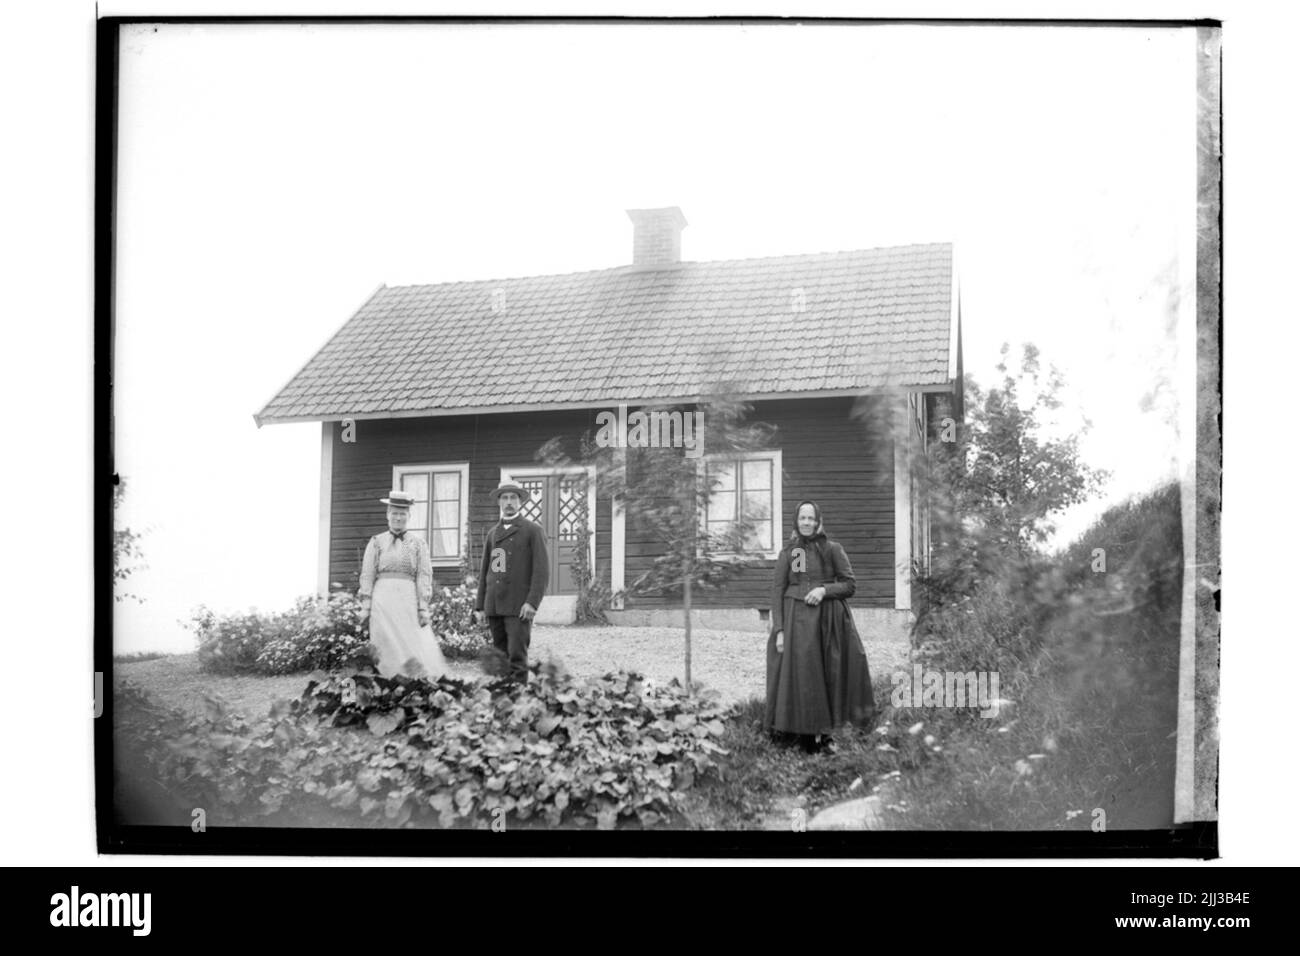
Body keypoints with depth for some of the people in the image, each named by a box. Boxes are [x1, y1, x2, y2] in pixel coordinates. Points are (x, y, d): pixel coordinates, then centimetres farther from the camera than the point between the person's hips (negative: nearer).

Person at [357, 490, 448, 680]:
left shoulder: (419, 543, 8)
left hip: (408, 599, 0)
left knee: (417, 648, -9)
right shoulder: (376, 542, 9)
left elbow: (424, 576, 3)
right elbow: (367, 575, 6)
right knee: (386, 650, -2)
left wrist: (423, 608, -5)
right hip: (383, 600, 0)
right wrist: (365, 606, -1)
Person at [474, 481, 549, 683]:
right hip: (494, 606, 5)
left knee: (517, 656, -11)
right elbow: (484, 572, 19)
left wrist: (532, 602, -15)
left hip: (519, 607, -5)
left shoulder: (532, 531, 2)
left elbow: (542, 570, -5)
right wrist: (480, 605, 11)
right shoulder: (492, 533, 18)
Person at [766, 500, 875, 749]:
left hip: (827, 622, 0)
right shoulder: (787, 553, 7)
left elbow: (850, 585, 5)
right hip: (796, 621, 1)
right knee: (798, 677, -4)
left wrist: (824, 589, -14)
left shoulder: (832, 550, 5)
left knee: (826, 677, -2)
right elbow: (777, 591, 3)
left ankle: (823, 734, 7)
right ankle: (806, 737, 3)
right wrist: (779, 630, -6)